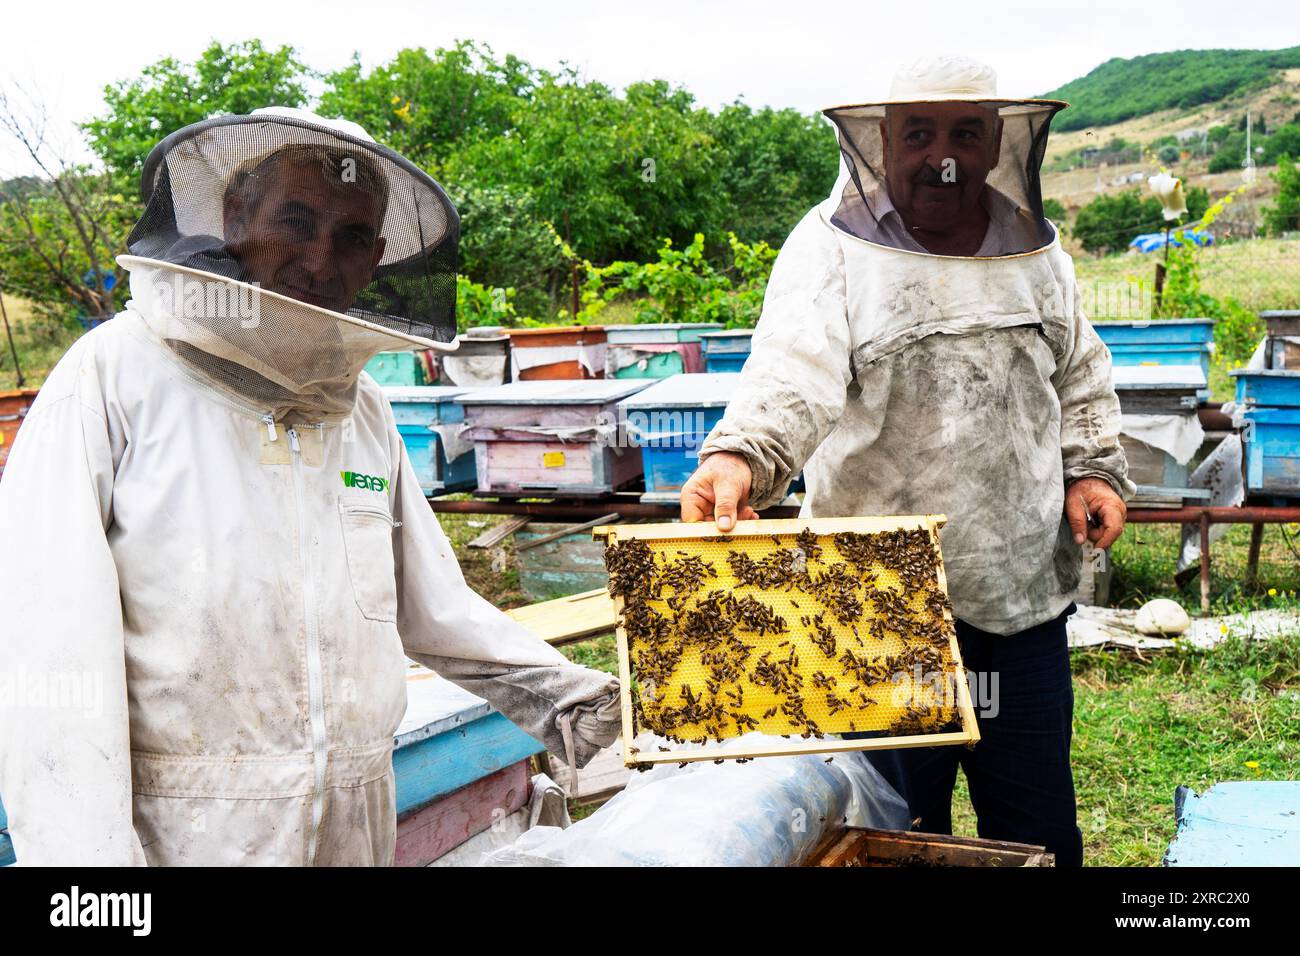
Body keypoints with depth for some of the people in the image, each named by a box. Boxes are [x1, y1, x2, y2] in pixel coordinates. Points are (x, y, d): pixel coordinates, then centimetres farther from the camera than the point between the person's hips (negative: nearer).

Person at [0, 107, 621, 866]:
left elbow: (429, 602, 17)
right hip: (178, 830, -5)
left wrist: (552, 690, 5)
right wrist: (78, 852, -21)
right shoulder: (118, 374, -8)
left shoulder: (367, 412, 10)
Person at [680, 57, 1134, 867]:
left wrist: (1095, 468, 4)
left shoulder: (1037, 250, 6)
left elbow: (1082, 378, 19)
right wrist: (742, 454, -45)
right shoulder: (831, 247, -10)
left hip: (1025, 596, 4)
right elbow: (794, 371, -27)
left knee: (1041, 831, 17)